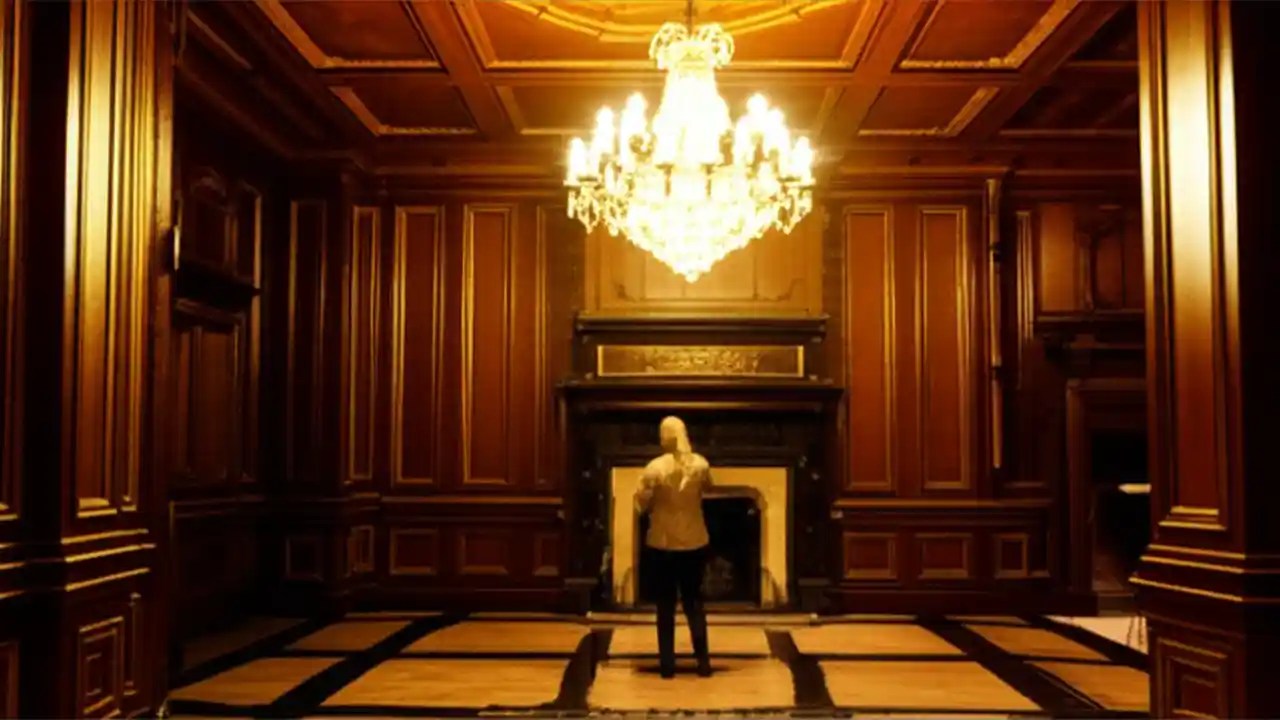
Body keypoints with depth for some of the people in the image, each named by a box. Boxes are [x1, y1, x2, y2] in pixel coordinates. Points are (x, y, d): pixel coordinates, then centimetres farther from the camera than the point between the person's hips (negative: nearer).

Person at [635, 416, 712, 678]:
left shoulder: (654, 468, -15)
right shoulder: (700, 464, -6)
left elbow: (643, 504, -7)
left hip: (663, 544, -2)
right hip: (694, 543, 2)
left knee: (666, 605, 8)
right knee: (694, 602, 13)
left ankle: (667, 663, 10)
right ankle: (703, 661, 12)